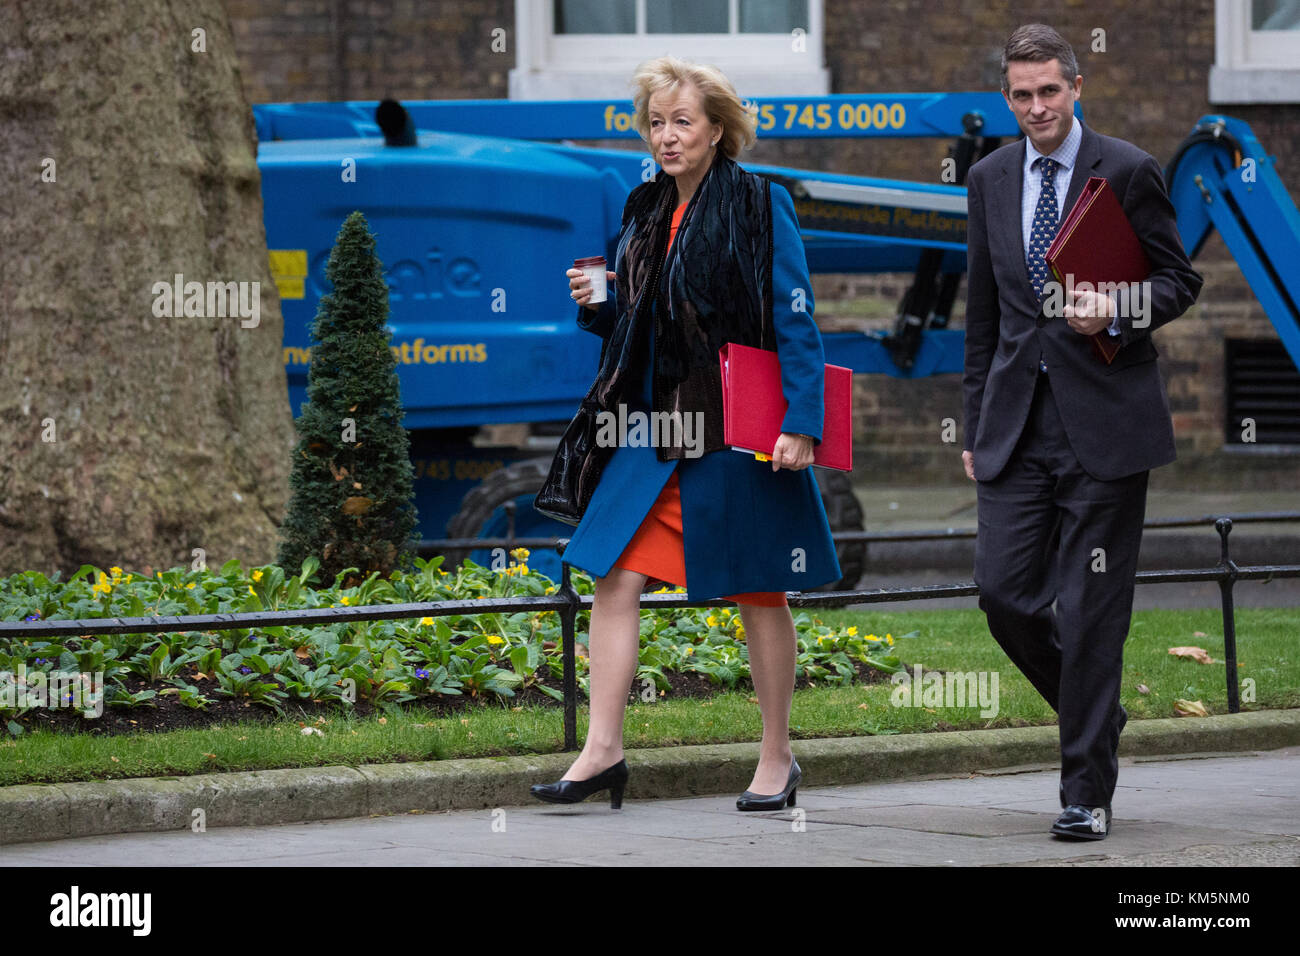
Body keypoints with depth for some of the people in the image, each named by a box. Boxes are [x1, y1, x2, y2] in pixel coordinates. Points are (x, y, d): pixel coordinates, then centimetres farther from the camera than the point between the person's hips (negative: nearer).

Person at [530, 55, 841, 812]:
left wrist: (800, 424, -17)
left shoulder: (760, 209, -7)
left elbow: (796, 322, -10)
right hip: (656, 431, 6)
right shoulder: (646, 215, 12)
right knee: (616, 580, -3)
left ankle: (778, 759, 14)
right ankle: (604, 750, 0)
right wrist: (598, 306, -2)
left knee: (758, 594, 3)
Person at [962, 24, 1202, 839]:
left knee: (1092, 610, -4)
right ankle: (1093, 716, 23)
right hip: (1018, 424, 4)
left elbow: (1180, 280, 3)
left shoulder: (1127, 172, -3)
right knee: (1004, 592, -2)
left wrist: (1117, 312, -17)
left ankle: (1088, 792, 4)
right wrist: (976, 422, 15)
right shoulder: (990, 179, 12)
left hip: (1104, 420, -4)